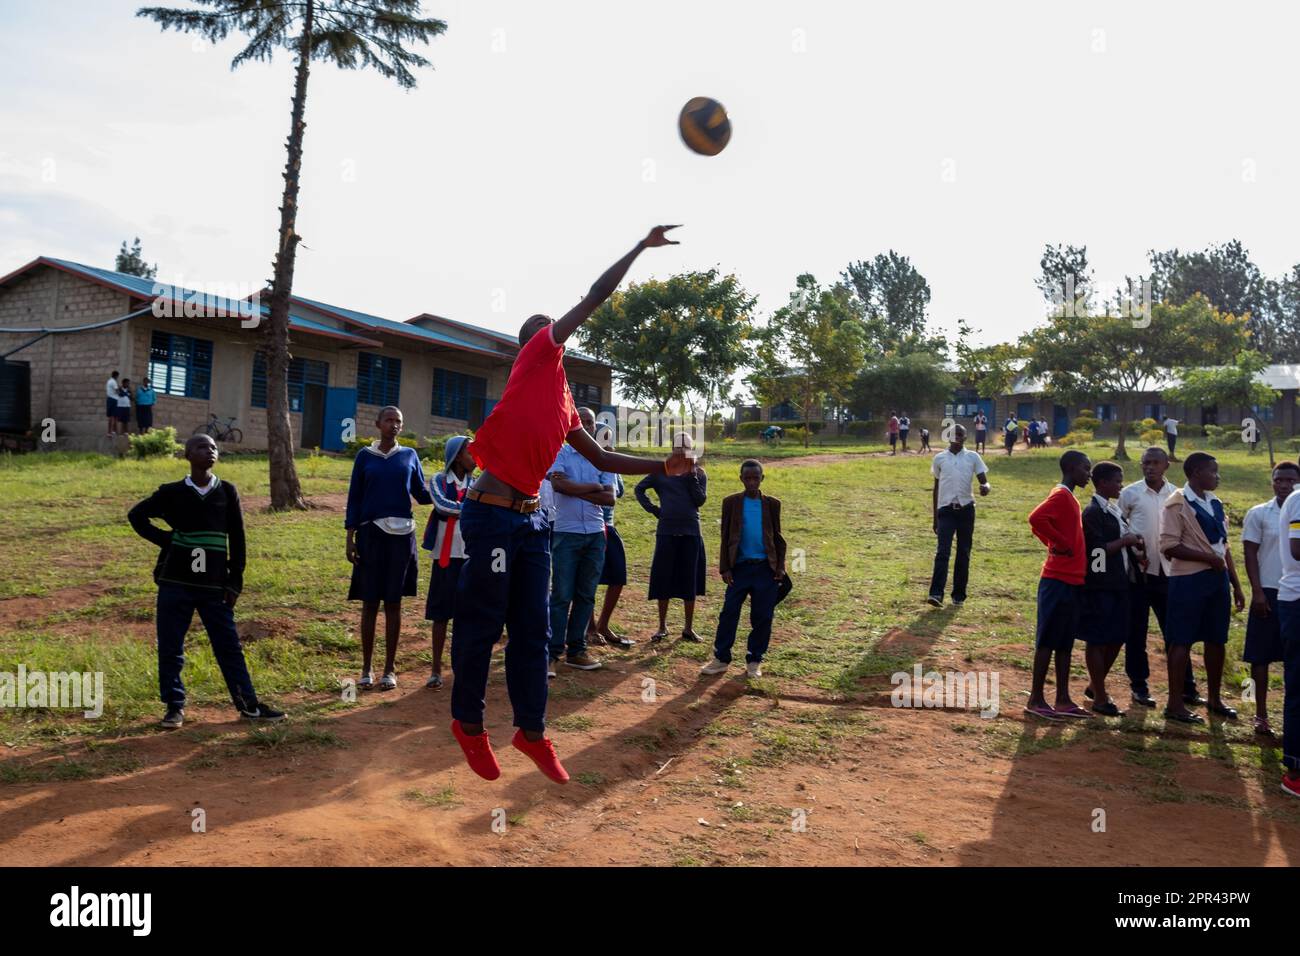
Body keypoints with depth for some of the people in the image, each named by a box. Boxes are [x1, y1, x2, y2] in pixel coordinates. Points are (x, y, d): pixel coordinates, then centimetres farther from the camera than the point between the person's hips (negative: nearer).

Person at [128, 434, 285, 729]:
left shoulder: (227, 492, 1)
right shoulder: (172, 493, -1)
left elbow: (237, 539, 3)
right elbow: (137, 515, 12)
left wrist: (235, 582, 0)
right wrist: (164, 539, -2)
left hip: (215, 586, 0)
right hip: (175, 584, 0)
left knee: (229, 647, 5)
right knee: (170, 649, 7)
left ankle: (248, 704, 12)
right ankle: (174, 706, 20)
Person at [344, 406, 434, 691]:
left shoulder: (410, 455, 9)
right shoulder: (365, 456, 6)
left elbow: (421, 493, 8)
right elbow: (354, 497, 5)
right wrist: (350, 536, 0)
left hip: (401, 534, 1)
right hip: (371, 533, -1)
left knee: (393, 603, 5)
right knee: (370, 602, 3)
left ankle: (390, 669, 13)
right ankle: (366, 668, 14)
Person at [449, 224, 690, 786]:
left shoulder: (563, 400, 20)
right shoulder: (536, 356, -2)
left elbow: (601, 459, 25)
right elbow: (594, 298, -1)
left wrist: (663, 467, 19)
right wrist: (642, 247, 8)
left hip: (532, 519, 8)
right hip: (493, 515, -8)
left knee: (533, 629, 10)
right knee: (481, 626, 4)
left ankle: (531, 731, 20)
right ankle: (468, 724, 20)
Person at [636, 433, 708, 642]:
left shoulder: (698, 473, 6)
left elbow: (701, 500, -4)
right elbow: (639, 489, 12)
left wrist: (692, 477, -11)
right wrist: (653, 509, 3)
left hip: (690, 532, 0)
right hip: (666, 531, 0)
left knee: (690, 581, 5)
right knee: (663, 579, 4)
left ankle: (688, 628, 17)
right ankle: (662, 626, 17)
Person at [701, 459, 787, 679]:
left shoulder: (772, 504, 4)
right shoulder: (731, 502, 1)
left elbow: (778, 537, 8)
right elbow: (725, 537, 1)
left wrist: (780, 567, 2)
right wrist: (725, 568, -3)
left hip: (766, 568, 1)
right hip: (740, 567, -1)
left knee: (762, 616, 4)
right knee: (729, 613, 0)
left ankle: (754, 660, 16)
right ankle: (721, 658, 9)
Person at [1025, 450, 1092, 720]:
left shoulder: (1068, 497, 16)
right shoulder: (1061, 496, -13)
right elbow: (1036, 518, -30)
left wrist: (1056, 544, 11)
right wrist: (1061, 543, -19)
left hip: (1072, 581, 9)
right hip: (1059, 580, -9)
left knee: (1065, 642, 12)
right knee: (1048, 640, -3)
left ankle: (1063, 700, 18)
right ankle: (1036, 700, 3)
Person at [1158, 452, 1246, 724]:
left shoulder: (1215, 504, 13)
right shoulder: (1177, 504, -10)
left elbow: (1224, 546, 16)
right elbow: (1169, 547, -17)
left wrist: (1236, 585, 14)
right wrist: (1208, 557, -17)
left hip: (1217, 578, 7)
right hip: (1189, 580, -7)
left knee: (1217, 640, 14)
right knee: (1182, 641, -1)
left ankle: (1214, 699, 29)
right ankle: (1175, 704, 7)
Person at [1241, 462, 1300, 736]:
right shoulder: (1259, 514, -1)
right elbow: (1250, 555, -2)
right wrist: (1257, 592, -9)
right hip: (1269, 592, -2)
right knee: (1261, 655, 2)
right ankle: (1261, 714, 12)